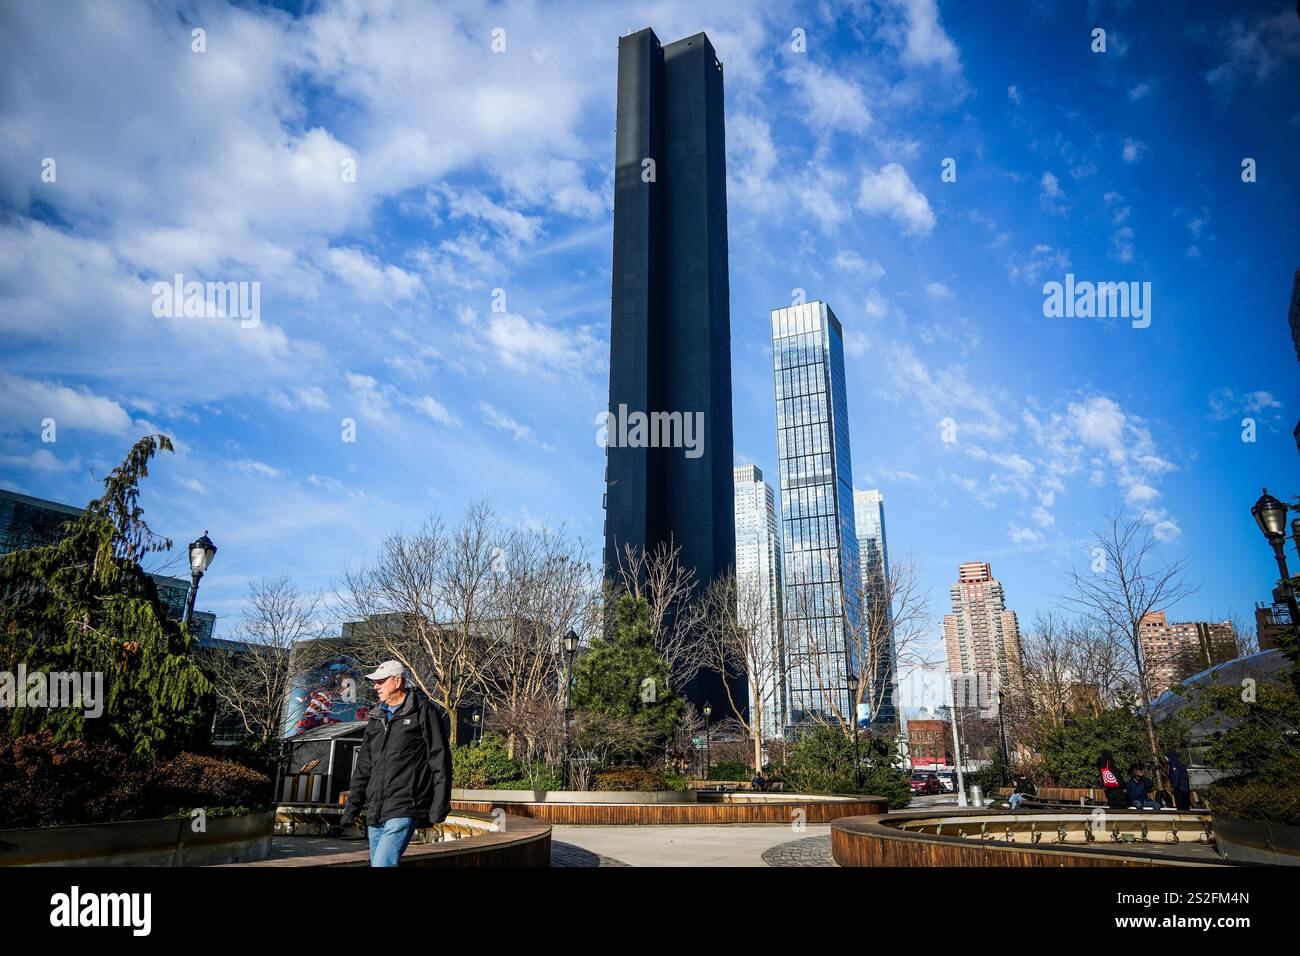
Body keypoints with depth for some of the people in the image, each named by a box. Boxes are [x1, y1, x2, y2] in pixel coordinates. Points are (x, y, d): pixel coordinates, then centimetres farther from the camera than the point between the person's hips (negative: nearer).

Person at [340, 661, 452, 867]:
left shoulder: (424, 711, -3)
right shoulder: (376, 718, 18)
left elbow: (440, 759, -6)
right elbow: (363, 767, 22)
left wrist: (439, 805, -11)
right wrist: (352, 805, 15)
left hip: (404, 811, -7)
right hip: (375, 813, 7)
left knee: (382, 864, -18)